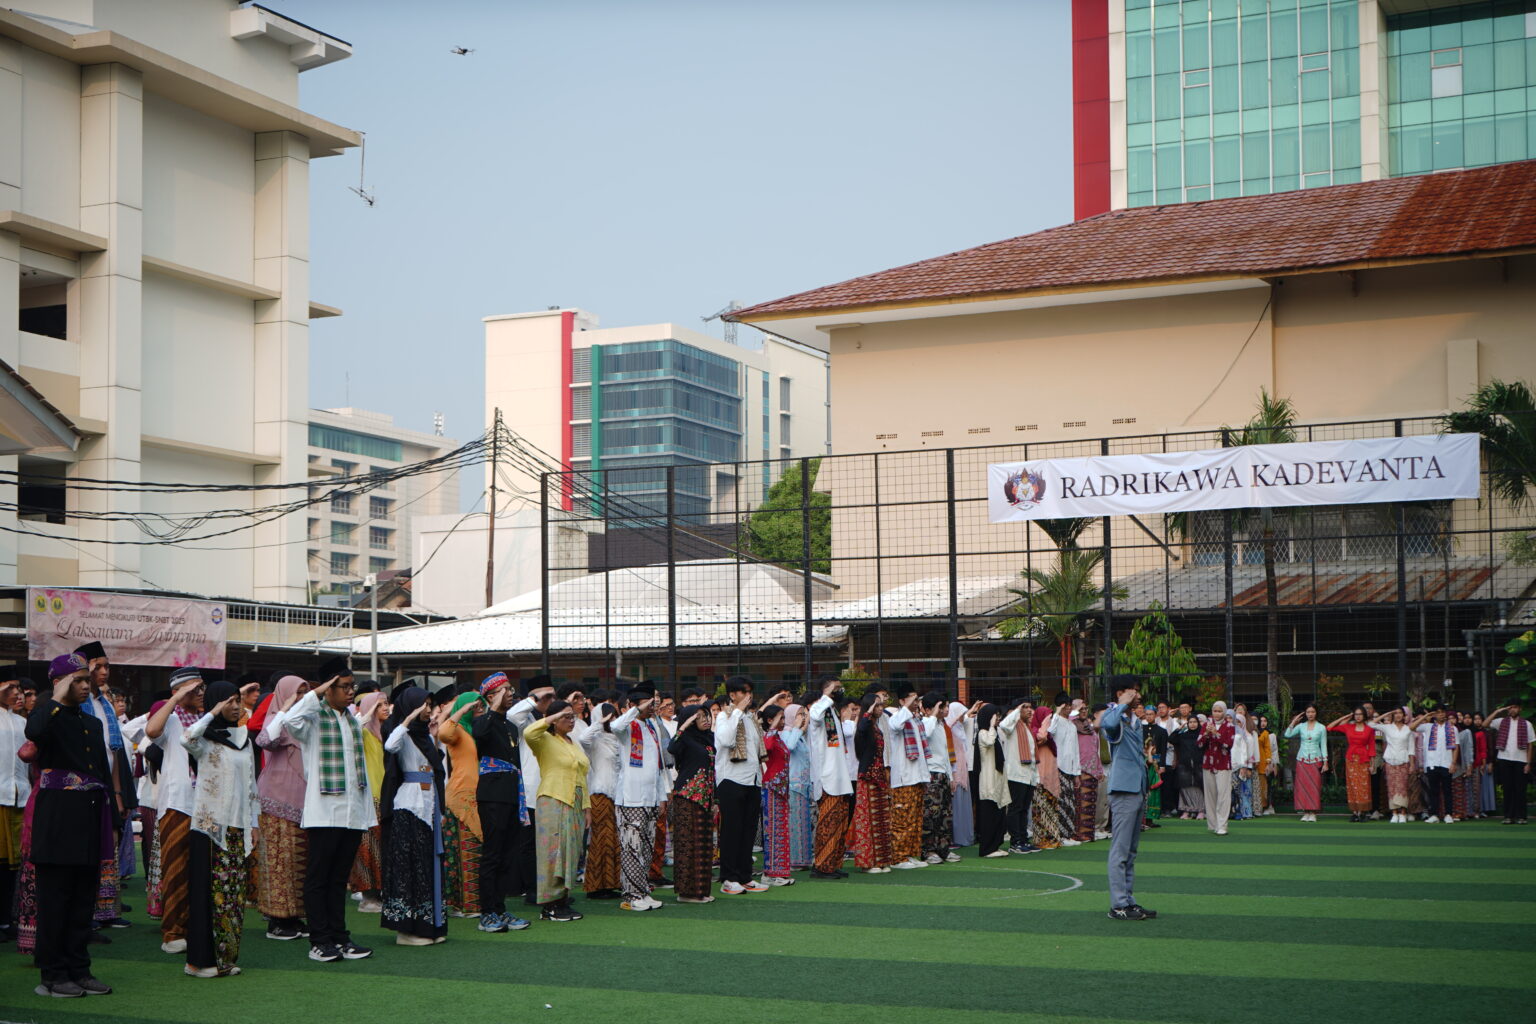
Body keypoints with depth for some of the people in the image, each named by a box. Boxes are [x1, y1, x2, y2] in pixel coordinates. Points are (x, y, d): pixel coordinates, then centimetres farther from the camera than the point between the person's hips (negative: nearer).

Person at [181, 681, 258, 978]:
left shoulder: (245, 740, 16)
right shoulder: (207, 739, -2)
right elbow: (187, 739, -29)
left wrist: (253, 825, 13)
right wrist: (213, 713, -19)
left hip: (238, 827, 6)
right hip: (210, 825, -6)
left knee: (234, 893, 5)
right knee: (209, 891, -7)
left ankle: (226, 957, 11)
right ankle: (200, 960, -2)